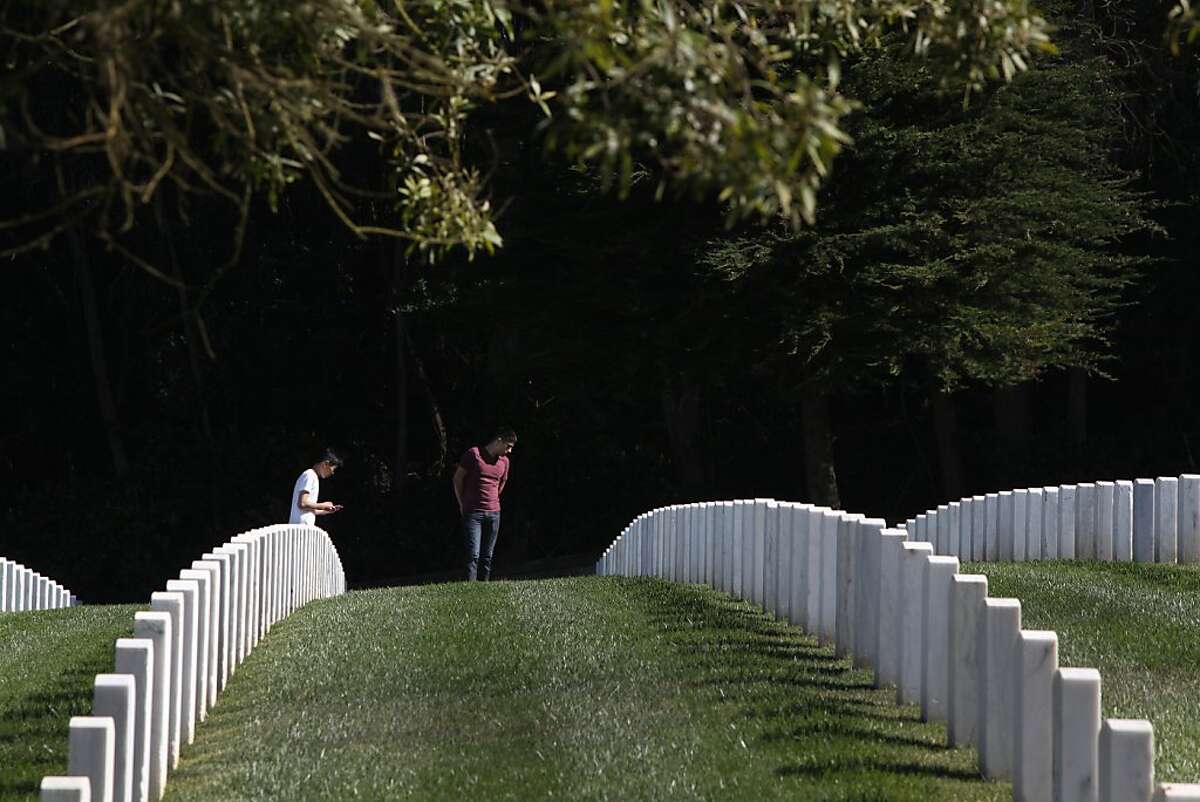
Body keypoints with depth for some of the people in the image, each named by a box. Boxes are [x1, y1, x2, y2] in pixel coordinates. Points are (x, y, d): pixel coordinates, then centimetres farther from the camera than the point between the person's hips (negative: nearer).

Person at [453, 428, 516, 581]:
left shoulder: (504, 461, 11)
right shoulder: (474, 454, -5)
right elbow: (457, 479, 1)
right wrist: (462, 504, 4)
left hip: (493, 513, 5)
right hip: (472, 513, -5)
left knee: (487, 556, 4)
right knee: (473, 555, -12)